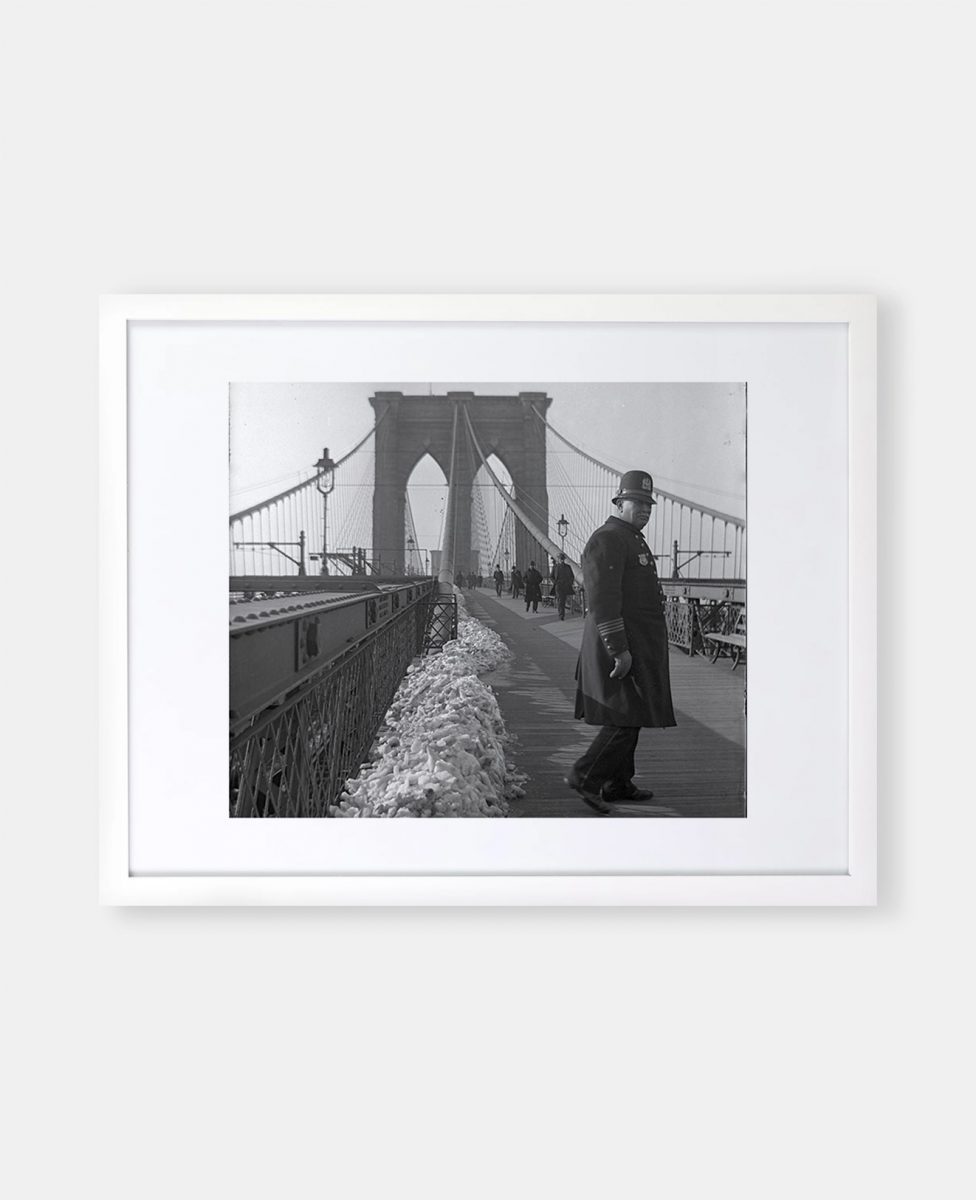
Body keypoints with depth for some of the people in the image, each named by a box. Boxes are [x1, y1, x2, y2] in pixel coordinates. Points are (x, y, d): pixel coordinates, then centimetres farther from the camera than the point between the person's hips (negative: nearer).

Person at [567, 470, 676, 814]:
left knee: (630, 718, 14)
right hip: (621, 646, -11)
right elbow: (602, 601, -22)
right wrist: (620, 651, -24)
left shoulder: (634, 540, 20)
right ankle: (585, 776, -2)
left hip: (639, 645, 11)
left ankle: (619, 784, 22)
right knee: (627, 717, -11)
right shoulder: (607, 540, -15)